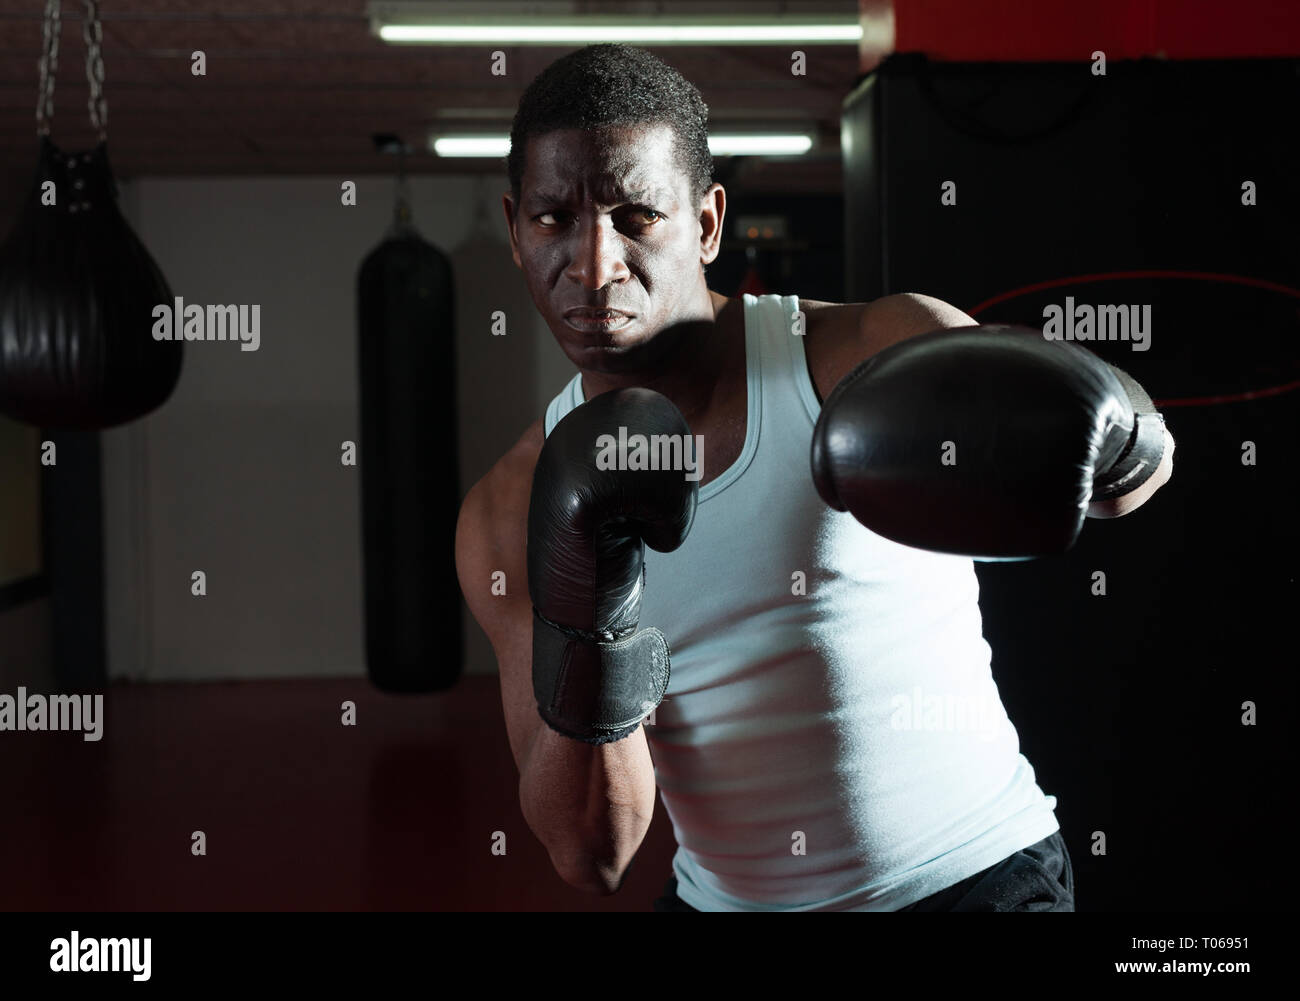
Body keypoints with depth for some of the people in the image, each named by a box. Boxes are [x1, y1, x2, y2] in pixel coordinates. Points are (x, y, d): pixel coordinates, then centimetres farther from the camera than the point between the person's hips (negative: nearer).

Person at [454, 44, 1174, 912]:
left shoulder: (869, 355, -13)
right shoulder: (507, 518, -5)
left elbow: (1134, 461, -27)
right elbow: (591, 854, -9)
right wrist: (586, 629, -25)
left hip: (973, 877, -2)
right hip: (724, 898, 3)